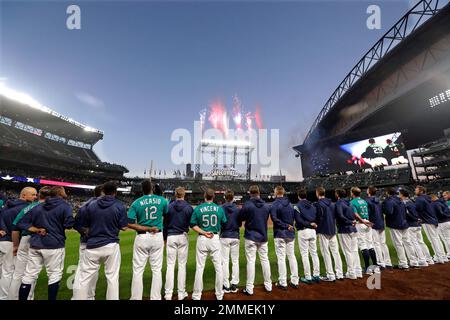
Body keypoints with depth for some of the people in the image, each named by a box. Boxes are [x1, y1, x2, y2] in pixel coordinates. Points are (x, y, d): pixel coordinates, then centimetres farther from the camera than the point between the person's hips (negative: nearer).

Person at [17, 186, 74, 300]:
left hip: (35, 245, 6)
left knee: (29, 276, 14)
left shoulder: (38, 207, 12)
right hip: (54, 245, -6)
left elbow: (22, 223, 8)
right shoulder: (65, 206, -8)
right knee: (54, 275, 6)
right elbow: (69, 224, -18)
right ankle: (51, 299, 12)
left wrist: (37, 230, 3)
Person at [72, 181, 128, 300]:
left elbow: (84, 227, 6)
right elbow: (124, 227, -6)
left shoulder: (91, 205, 0)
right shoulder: (119, 206, -7)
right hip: (111, 245, -2)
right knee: (112, 278, 9)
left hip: (92, 246, 2)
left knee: (84, 277, 14)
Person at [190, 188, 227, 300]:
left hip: (202, 239, 0)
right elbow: (224, 224, 4)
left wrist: (203, 232, -10)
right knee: (218, 267, 13)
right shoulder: (219, 208, -4)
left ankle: (197, 295, 20)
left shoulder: (198, 208, -6)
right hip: (215, 238, 1)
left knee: (199, 267, 10)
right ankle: (219, 295, 24)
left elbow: (193, 225, -6)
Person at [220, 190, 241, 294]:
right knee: (235, 261, 12)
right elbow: (239, 224, 0)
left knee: (225, 261, 8)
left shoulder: (221, 209, -10)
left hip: (224, 237, -1)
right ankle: (234, 285, 19)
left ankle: (226, 286, 15)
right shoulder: (238, 209, -5)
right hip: (235, 237, 2)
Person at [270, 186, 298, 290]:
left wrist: (285, 226, -15)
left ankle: (283, 283, 9)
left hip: (280, 234, -6)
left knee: (281, 258, 2)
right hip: (291, 234, 6)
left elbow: (274, 218, -22)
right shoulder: (289, 203, 10)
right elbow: (294, 217, 10)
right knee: (292, 256, 13)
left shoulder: (275, 204, -11)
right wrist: (288, 226, 4)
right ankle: (294, 281, 21)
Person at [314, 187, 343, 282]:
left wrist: (317, 230, -2)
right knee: (335, 252, 12)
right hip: (333, 230, 7)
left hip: (323, 231, -7)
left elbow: (318, 218, -15)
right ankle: (339, 274, 19)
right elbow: (335, 216, 13)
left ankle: (330, 275, 5)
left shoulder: (318, 204, -12)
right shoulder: (332, 203, 10)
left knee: (326, 253, 0)